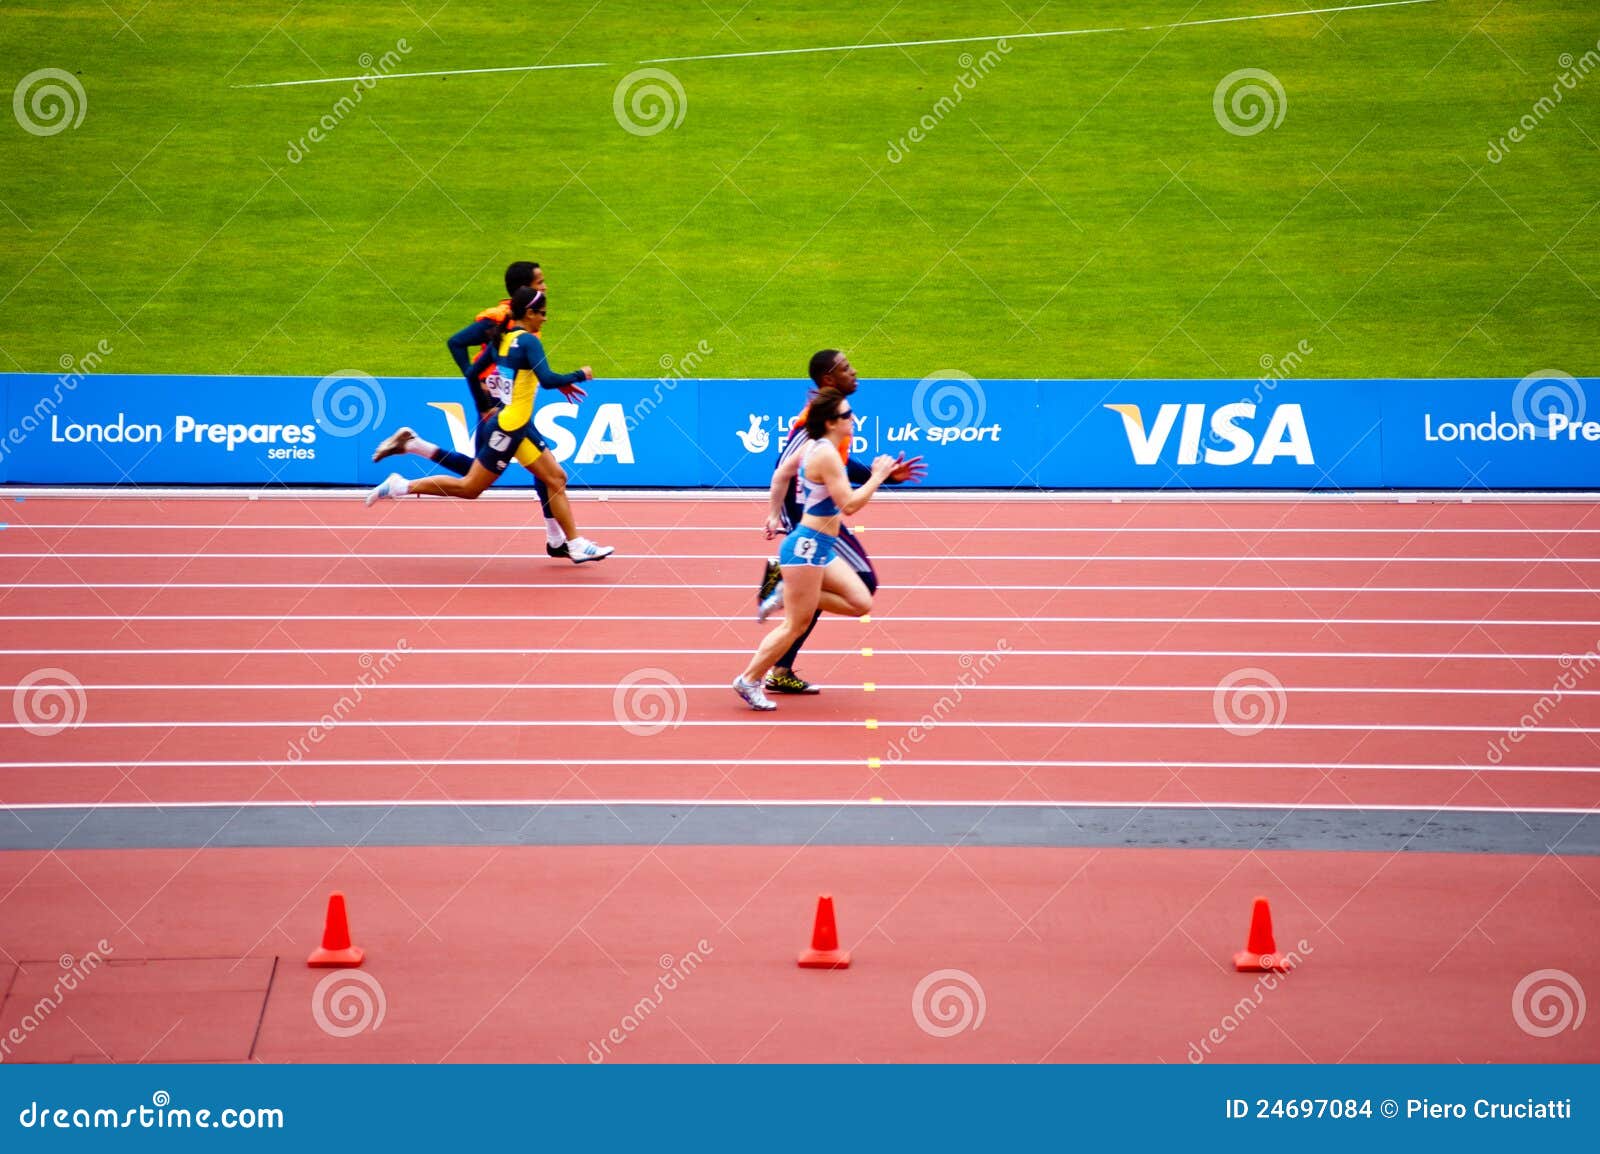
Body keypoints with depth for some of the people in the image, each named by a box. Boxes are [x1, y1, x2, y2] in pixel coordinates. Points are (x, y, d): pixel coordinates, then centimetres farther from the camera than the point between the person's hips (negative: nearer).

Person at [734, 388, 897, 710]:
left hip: (822, 549, 10)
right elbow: (849, 504, -22)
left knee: (861, 603, 6)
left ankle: (786, 595, 12)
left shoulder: (813, 446, 8)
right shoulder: (826, 454, -20)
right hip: (806, 547, -10)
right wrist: (878, 477, -15)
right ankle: (748, 681, 9)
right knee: (796, 625, -1)